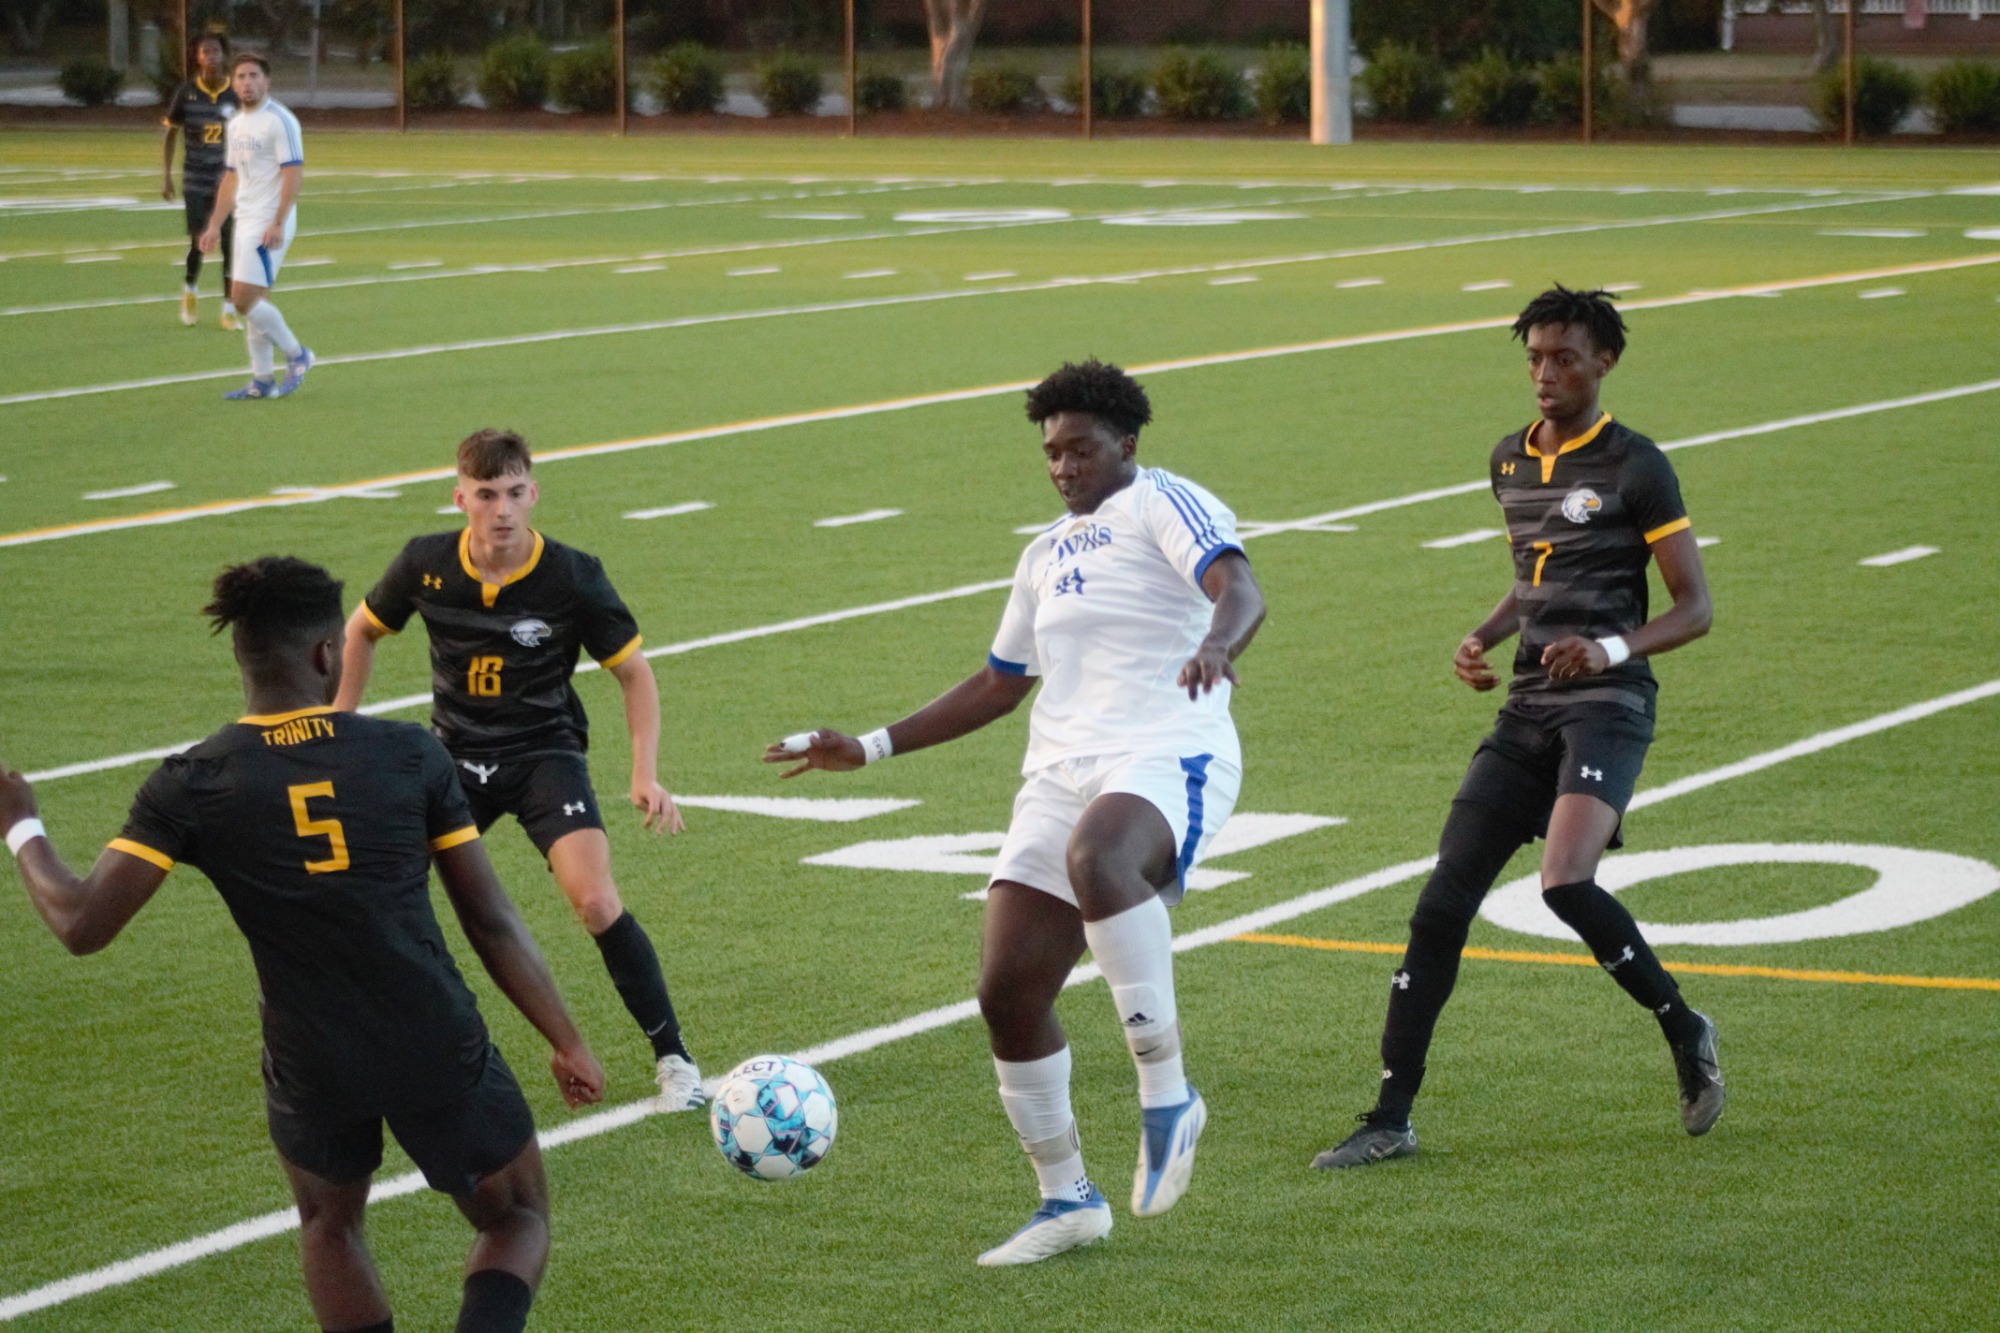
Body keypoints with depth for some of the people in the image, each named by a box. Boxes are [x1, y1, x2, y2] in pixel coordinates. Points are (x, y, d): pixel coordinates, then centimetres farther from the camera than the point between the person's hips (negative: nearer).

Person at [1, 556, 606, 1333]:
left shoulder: (191, 787, -8)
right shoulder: (408, 755, -7)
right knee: (519, 1223, 21)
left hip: (312, 1069, 1)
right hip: (440, 1054, -1)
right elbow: (490, 921, -4)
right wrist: (567, 1041, 6)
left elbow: (81, 924, -11)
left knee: (329, 1226, 31)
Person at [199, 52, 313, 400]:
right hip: (246, 223, 9)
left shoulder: (279, 121, -12)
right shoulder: (237, 124, 15)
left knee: (246, 300, -13)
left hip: (269, 225, -9)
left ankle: (296, 355, 4)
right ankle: (262, 381, 13)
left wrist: (278, 224, -23)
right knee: (251, 301, 8)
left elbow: (294, 173, -17)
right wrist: (215, 225, 18)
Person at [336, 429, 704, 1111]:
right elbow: (362, 630, 11)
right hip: (455, 753, 3)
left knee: (595, 901, -22)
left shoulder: (572, 576, -16)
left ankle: (672, 1056, -6)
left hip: (544, 753, -3)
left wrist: (645, 776, -15)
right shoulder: (425, 565, -9)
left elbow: (634, 671, -6)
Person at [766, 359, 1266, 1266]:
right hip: (1062, 774, 8)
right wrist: (869, 751, 31)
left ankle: (1167, 1096, -29)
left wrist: (1216, 645, -42)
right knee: (1008, 994, -2)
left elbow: (1240, 590, -18)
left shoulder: (1164, 504, 1)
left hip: (1168, 758, -8)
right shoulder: (1047, 554, 24)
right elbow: (999, 684, 33)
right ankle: (1067, 1200, 14)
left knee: (1095, 859, -41)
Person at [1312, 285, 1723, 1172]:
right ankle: (1391, 1118, 3)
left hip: (1607, 704, -6)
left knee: (1566, 883, -26)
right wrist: (1482, 640, 10)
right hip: (1528, 708, 6)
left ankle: (1684, 1030, 0)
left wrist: (1612, 647, -21)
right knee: (1444, 899, -2)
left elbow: (1694, 607, -5)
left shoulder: (1634, 467, -4)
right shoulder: (1511, 462, 15)